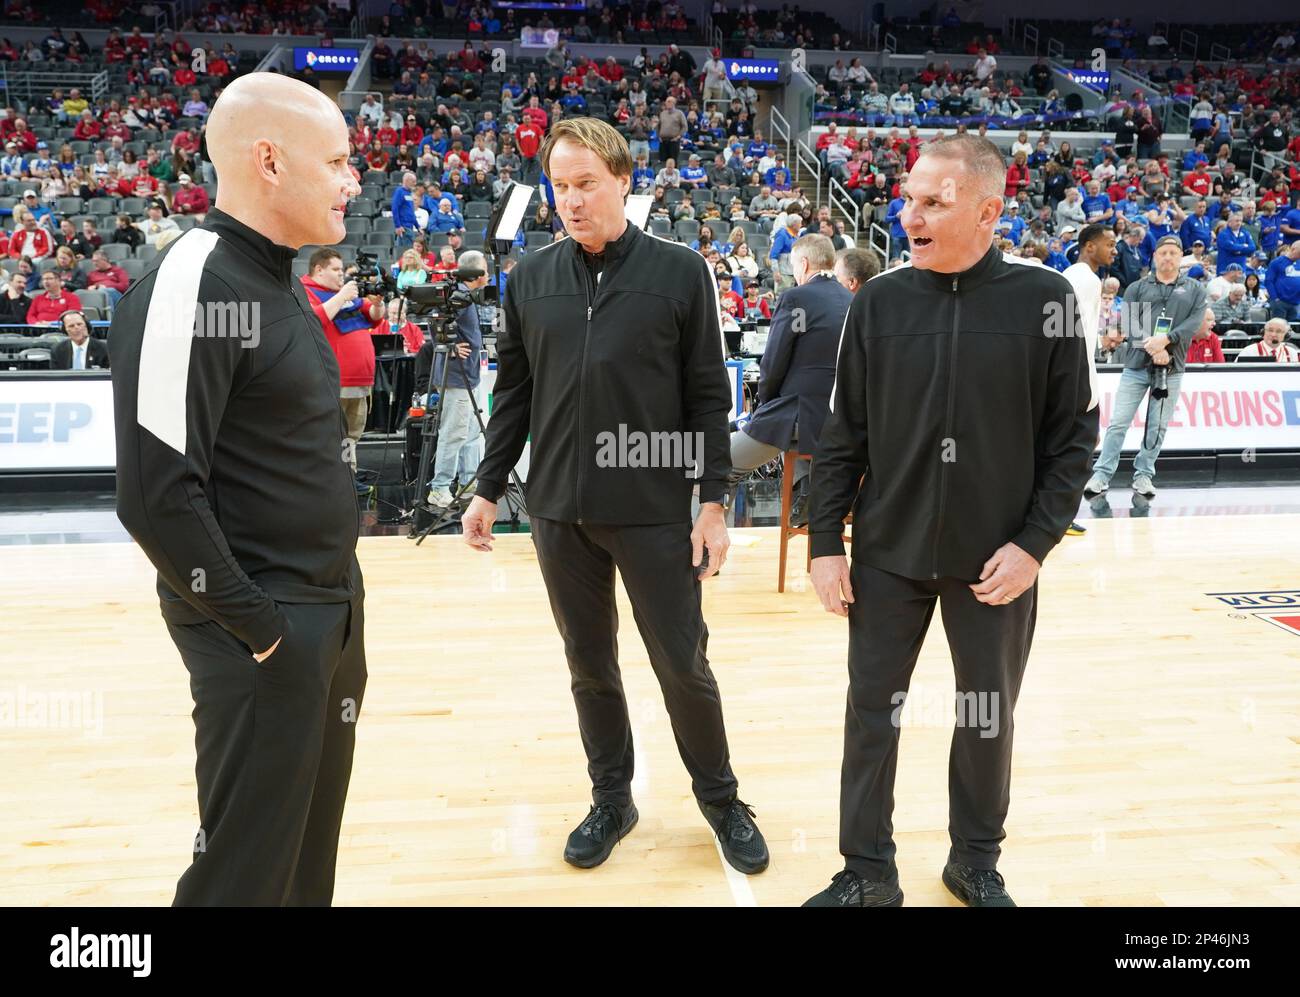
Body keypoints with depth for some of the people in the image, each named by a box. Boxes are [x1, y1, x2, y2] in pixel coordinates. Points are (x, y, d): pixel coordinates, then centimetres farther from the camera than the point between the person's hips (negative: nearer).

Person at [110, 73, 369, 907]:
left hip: (333, 616, 9)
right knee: (248, 867, 5)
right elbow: (157, 495, -23)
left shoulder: (279, 280, 11)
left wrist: (341, 595, 12)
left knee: (311, 850, 19)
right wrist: (254, 627, -17)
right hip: (263, 634, -9)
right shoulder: (191, 288, -18)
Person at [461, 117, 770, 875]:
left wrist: (713, 502, -7)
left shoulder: (680, 273, -4)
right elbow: (514, 394, 9)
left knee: (683, 663, 6)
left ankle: (721, 799, 28)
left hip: (653, 510, -3)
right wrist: (489, 489, 8)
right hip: (558, 511, 3)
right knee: (590, 665, 13)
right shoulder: (531, 279, 4)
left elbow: (709, 397, -4)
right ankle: (612, 799, 32)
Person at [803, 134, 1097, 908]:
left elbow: (1074, 435, -3)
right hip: (888, 556, 1)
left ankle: (977, 860, 35)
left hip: (996, 561, -1)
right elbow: (845, 435, 1)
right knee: (873, 712, 8)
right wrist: (826, 540, -2)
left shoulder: (1045, 300, -6)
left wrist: (1035, 541, -10)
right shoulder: (880, 302, -2)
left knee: (990, 716, 13)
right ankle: (868, 871, 26)